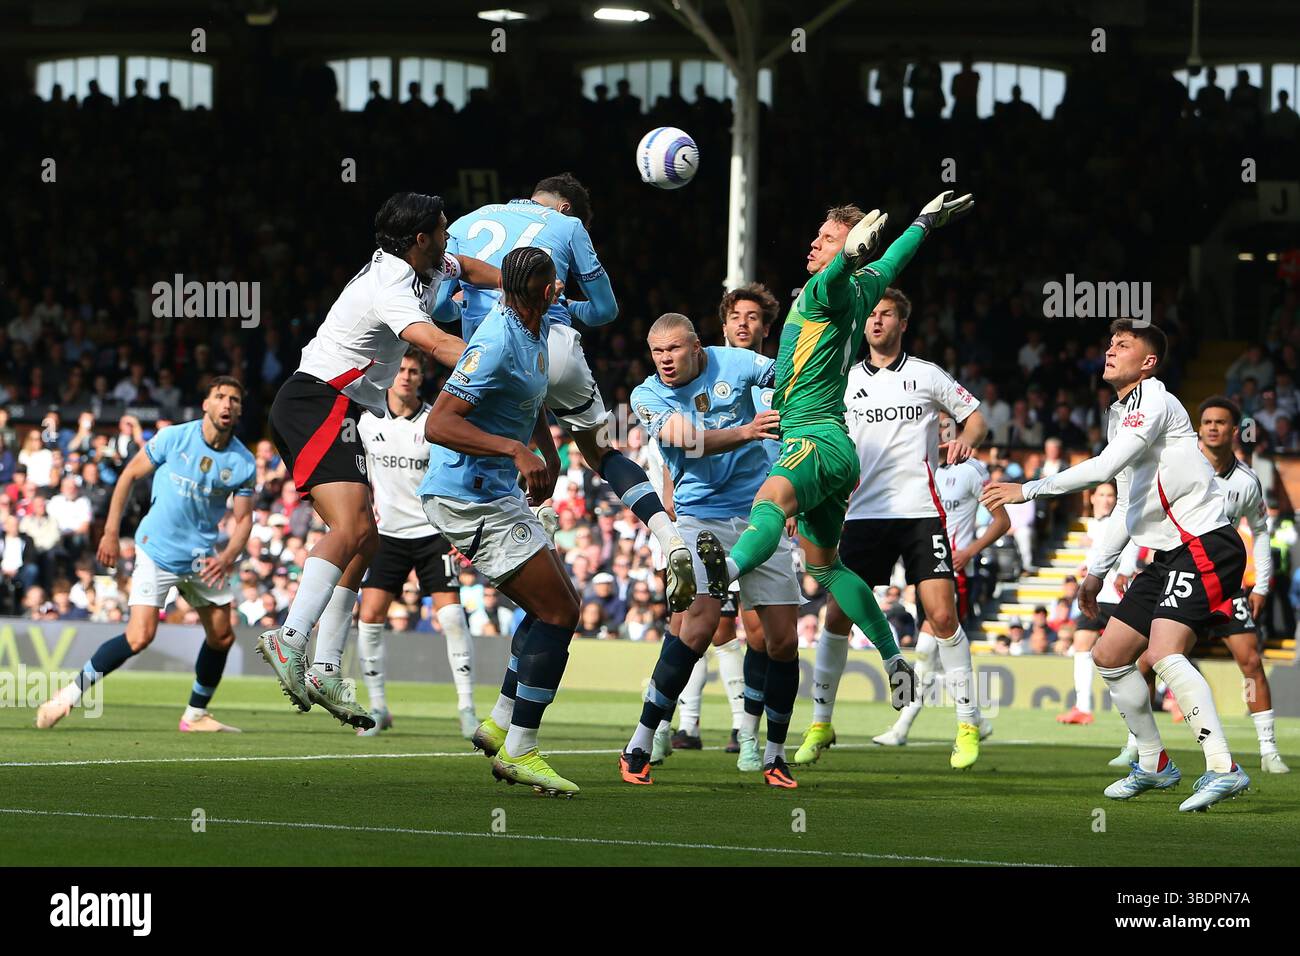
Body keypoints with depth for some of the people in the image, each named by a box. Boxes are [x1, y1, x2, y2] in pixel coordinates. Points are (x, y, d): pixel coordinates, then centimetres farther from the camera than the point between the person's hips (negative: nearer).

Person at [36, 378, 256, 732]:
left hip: (202, 556, 5)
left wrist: (227, 557, -18)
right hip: (157, 552, -5)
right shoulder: (172, 438, -11)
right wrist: (111, 533, -1)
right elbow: (129, 475, 0)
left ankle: (196, 715, 25)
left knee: (222, 636, 7)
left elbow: (243, 518, 2)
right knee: (140, 636, -18)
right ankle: (70, 694, -7)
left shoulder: (244, 463, -4)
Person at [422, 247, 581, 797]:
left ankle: (501, 723, 17)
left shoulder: (534, 327, 8)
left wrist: (548, 451, 22)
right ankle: (518, 750, -8)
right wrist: (516, 450, -36)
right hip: (473, 498, -10)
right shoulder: (499, 343, -23)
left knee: (558, 604, 15)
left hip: (495, 493, 10)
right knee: (558, 612, -10)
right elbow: (438, 424, -30)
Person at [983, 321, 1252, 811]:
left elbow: (1106, 465, -24)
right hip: (1167, 555, 10)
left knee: (1165, 653, -27)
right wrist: (1097, 570, 23)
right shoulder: (1120, 414, 20)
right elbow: (1128, 506, 27)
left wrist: (1029, 489, -21)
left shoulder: (1154, 402, -11)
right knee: (1109, 656, 11)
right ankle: (1154, 763, 22)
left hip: (1204, 545, -10)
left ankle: (1223, 767, -30)